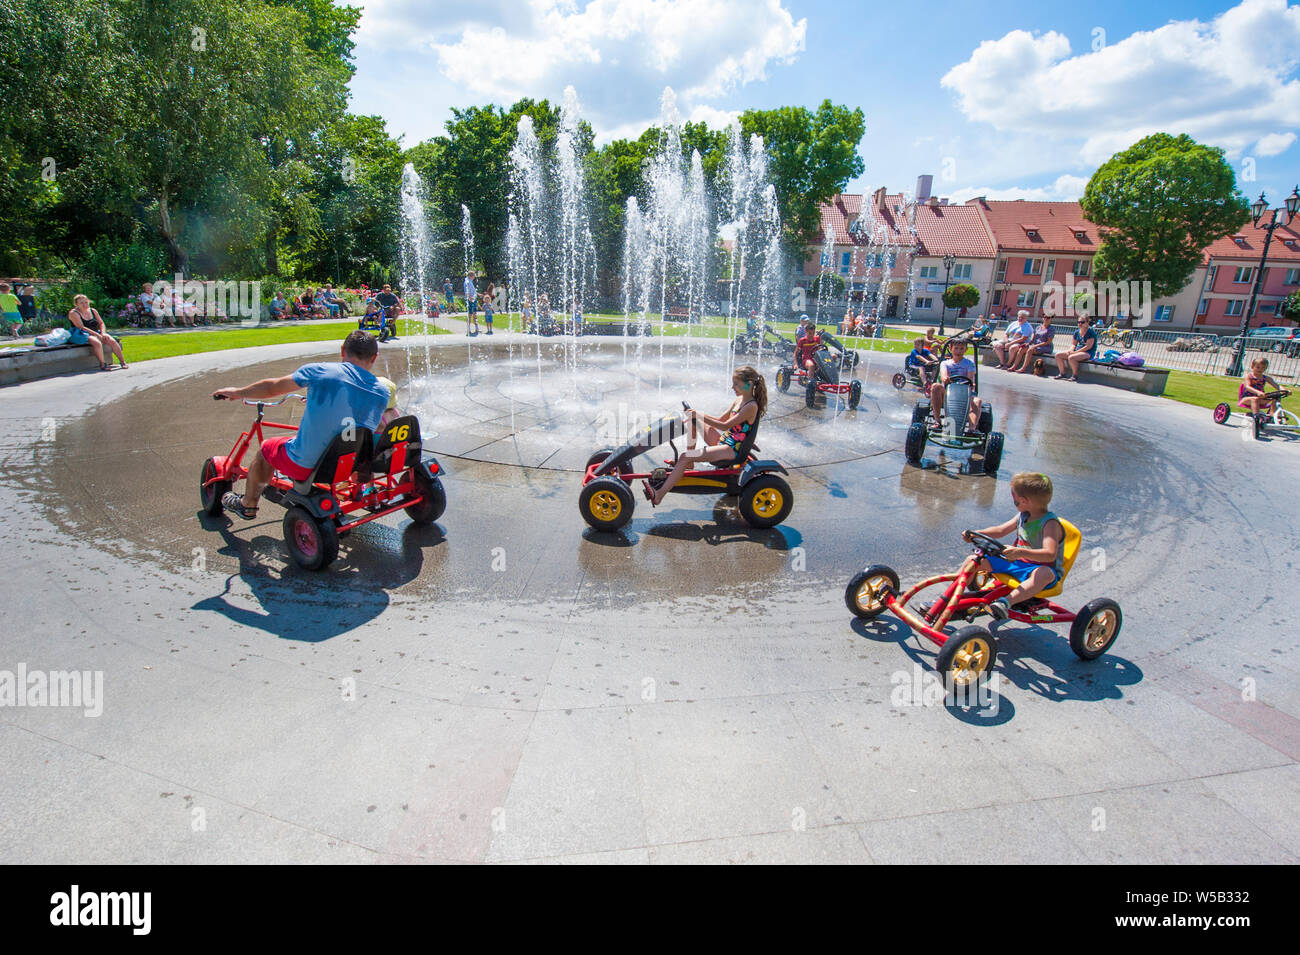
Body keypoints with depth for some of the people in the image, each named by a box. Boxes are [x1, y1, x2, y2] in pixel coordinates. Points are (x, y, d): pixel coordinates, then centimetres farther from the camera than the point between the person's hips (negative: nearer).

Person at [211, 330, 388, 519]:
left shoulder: (319, 371, -13)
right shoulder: (382, 393, -8)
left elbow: (272, 387, 1)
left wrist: (239, 393, 22)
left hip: (305, 465, -3)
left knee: (266, 448, 29)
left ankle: (248, 505, 48)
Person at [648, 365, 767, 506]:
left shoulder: (751, 406, -18)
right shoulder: (739, 400, 10)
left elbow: (725, 425, -22)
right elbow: (720, 419, 15)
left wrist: (700, 416, -21)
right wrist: (698, 415, 2)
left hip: (732, 450, -9)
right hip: (723, 441, 9)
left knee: (685, 457, -22)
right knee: (693, 421, 9)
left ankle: (658, 495, -25)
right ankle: (688, 464, 9)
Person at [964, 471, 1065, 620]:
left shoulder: (1050, 523, -18)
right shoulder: (1023, 515, 6)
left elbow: (1050, 554, -33)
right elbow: (1001, 530, 17)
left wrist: (1021, 552, -50)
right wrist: (976, 534, 0)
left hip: (1041, 567, -7)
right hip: (1016, 563, 8)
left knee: (1043, 574, -44)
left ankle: (1006, 603, -56)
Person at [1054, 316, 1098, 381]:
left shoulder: (1091, 331, -11)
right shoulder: (1077, 332, 11)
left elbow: (1089, 346, -18)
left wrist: (1075, 352, -19)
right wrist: (1071, 350, -6)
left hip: (1088, 353, -8)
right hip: (1077, 351, 8)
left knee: (1071, 358, -35)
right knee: (1058, 355, -2)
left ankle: (1075, 376, -20)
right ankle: (1062, 373, 7)